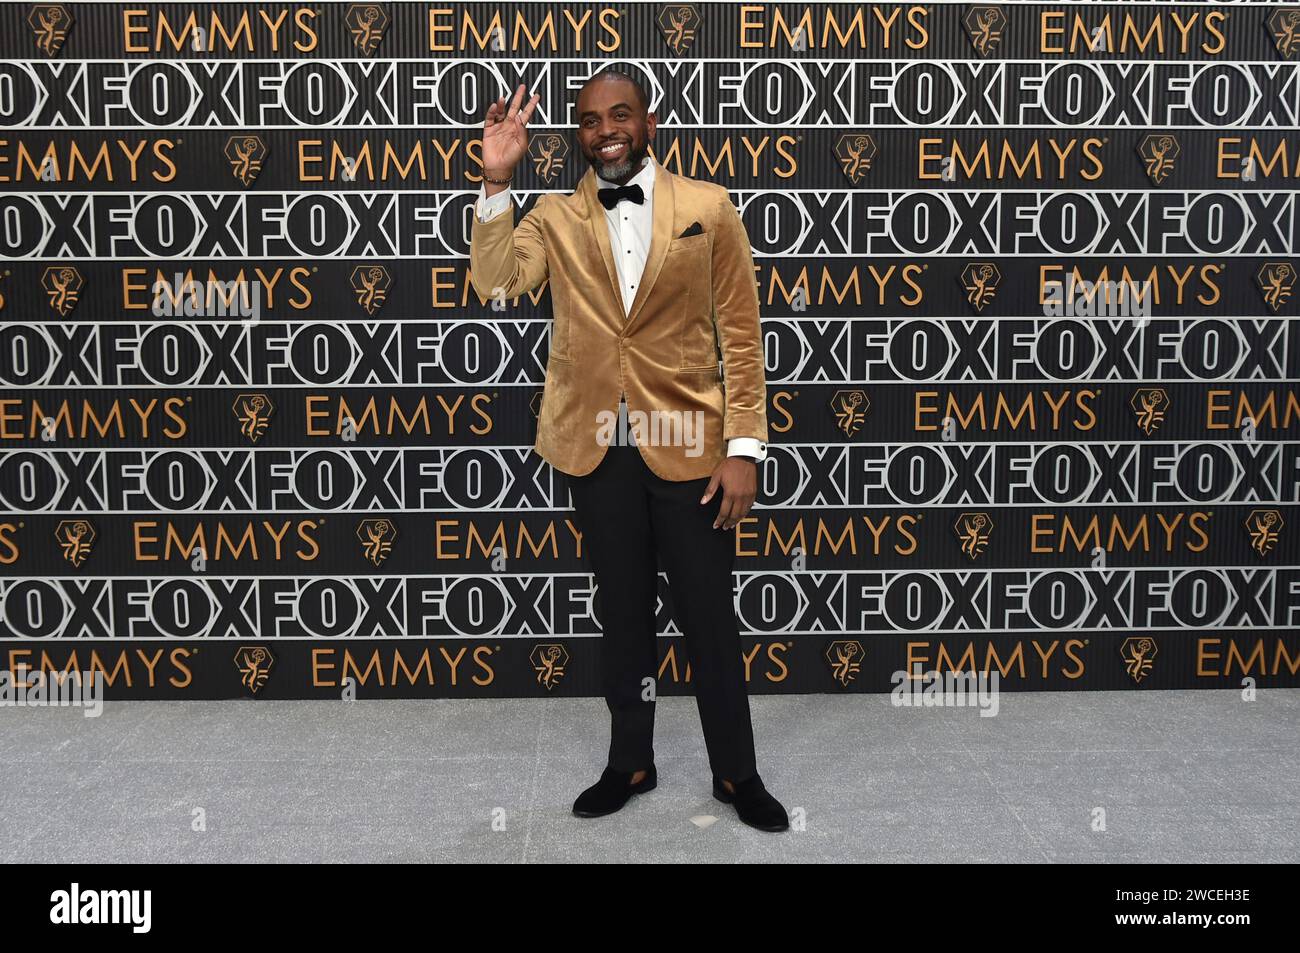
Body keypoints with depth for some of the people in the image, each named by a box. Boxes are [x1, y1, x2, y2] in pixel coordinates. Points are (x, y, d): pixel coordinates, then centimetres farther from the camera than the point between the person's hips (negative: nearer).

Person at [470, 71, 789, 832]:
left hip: (688, 446, -2)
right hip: (597, 450, 2)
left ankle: (736, 773, 25)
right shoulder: (555, 218, 5)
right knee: (623, 615, 15)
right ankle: (632, 762, 32)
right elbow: (495, 285, -11)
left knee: (711, 619, 7)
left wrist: (745, 447, -7)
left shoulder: (709, 208, 0)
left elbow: (741, 337, -1)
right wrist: (497, 181, -18)